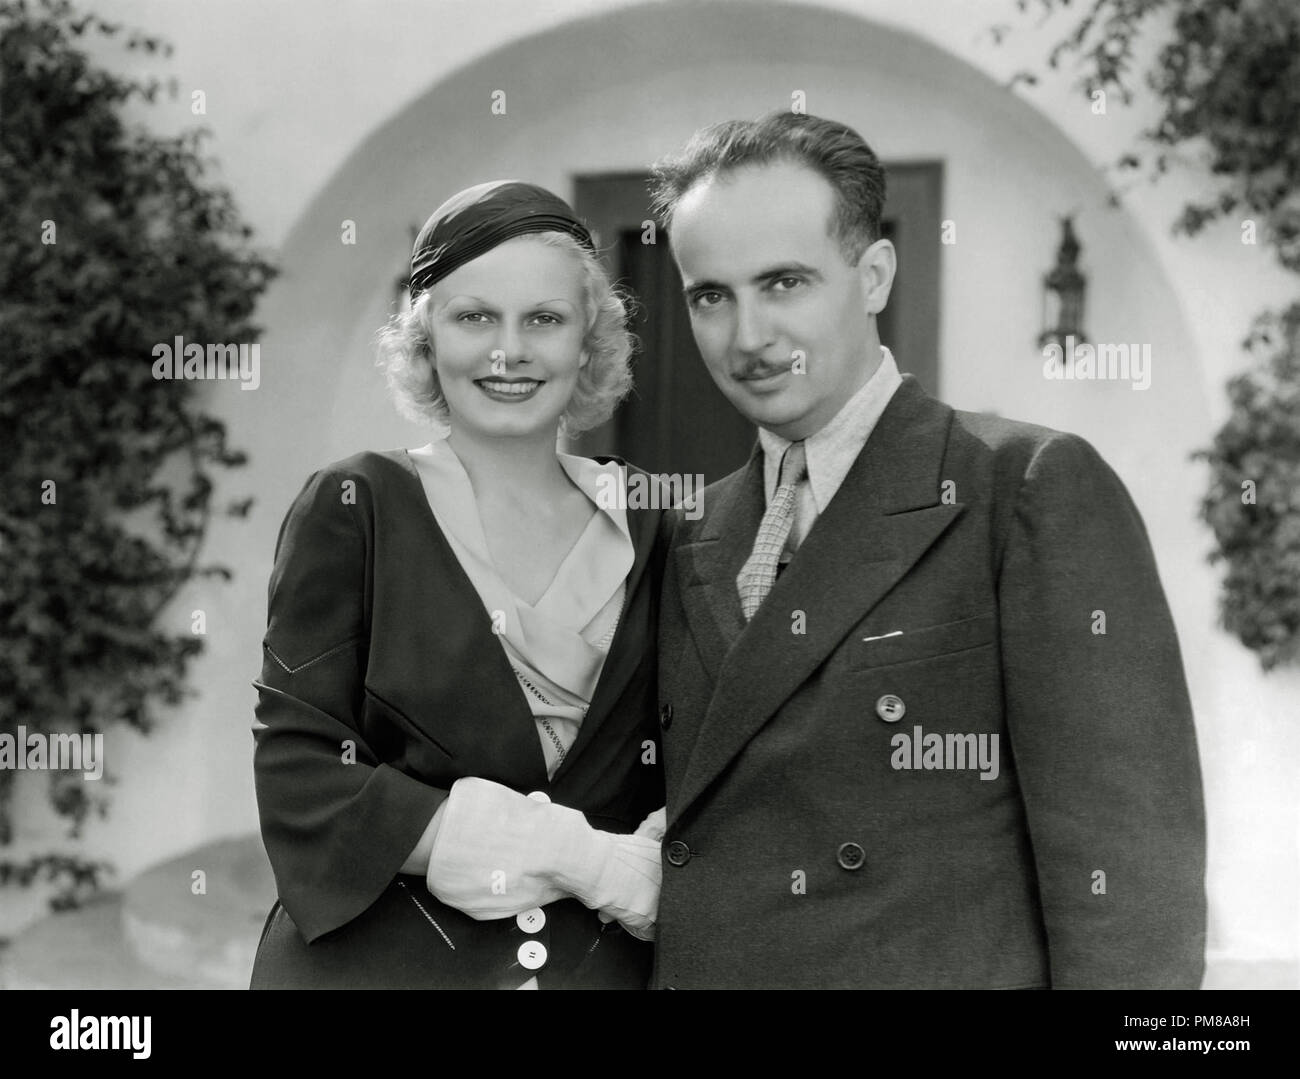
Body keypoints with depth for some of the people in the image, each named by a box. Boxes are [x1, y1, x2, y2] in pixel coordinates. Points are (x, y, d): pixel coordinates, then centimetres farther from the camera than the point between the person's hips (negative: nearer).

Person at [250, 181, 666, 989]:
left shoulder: (644, 526, 3)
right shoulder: (352, 509, -4)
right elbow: (300, 780, -12)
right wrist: (588, 858, -19)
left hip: (605, 964, 2)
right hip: (377, 961, -2)